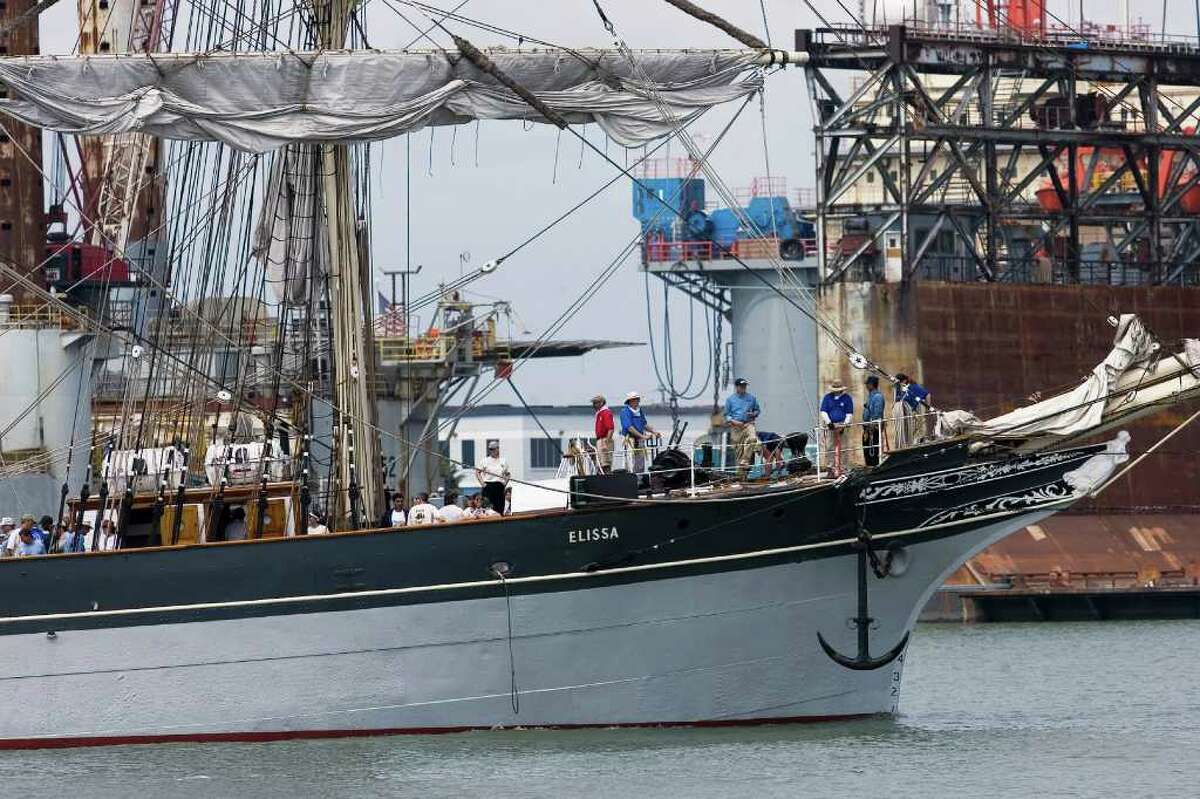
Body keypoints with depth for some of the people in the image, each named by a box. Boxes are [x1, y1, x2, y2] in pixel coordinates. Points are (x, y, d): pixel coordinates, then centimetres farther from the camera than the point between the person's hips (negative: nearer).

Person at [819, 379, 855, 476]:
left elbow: (849, 414, 4)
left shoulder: (847, 398, 5)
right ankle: (831, 467, 2)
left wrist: (845, 424, -9)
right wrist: (828, 422, -9)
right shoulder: (827, 398, 8)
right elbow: (823, 412, 5)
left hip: (843, 425, -1)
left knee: (844, 448, -3)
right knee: (830, 447, -2)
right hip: (830, 426, 1)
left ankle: (843, 468, 1)